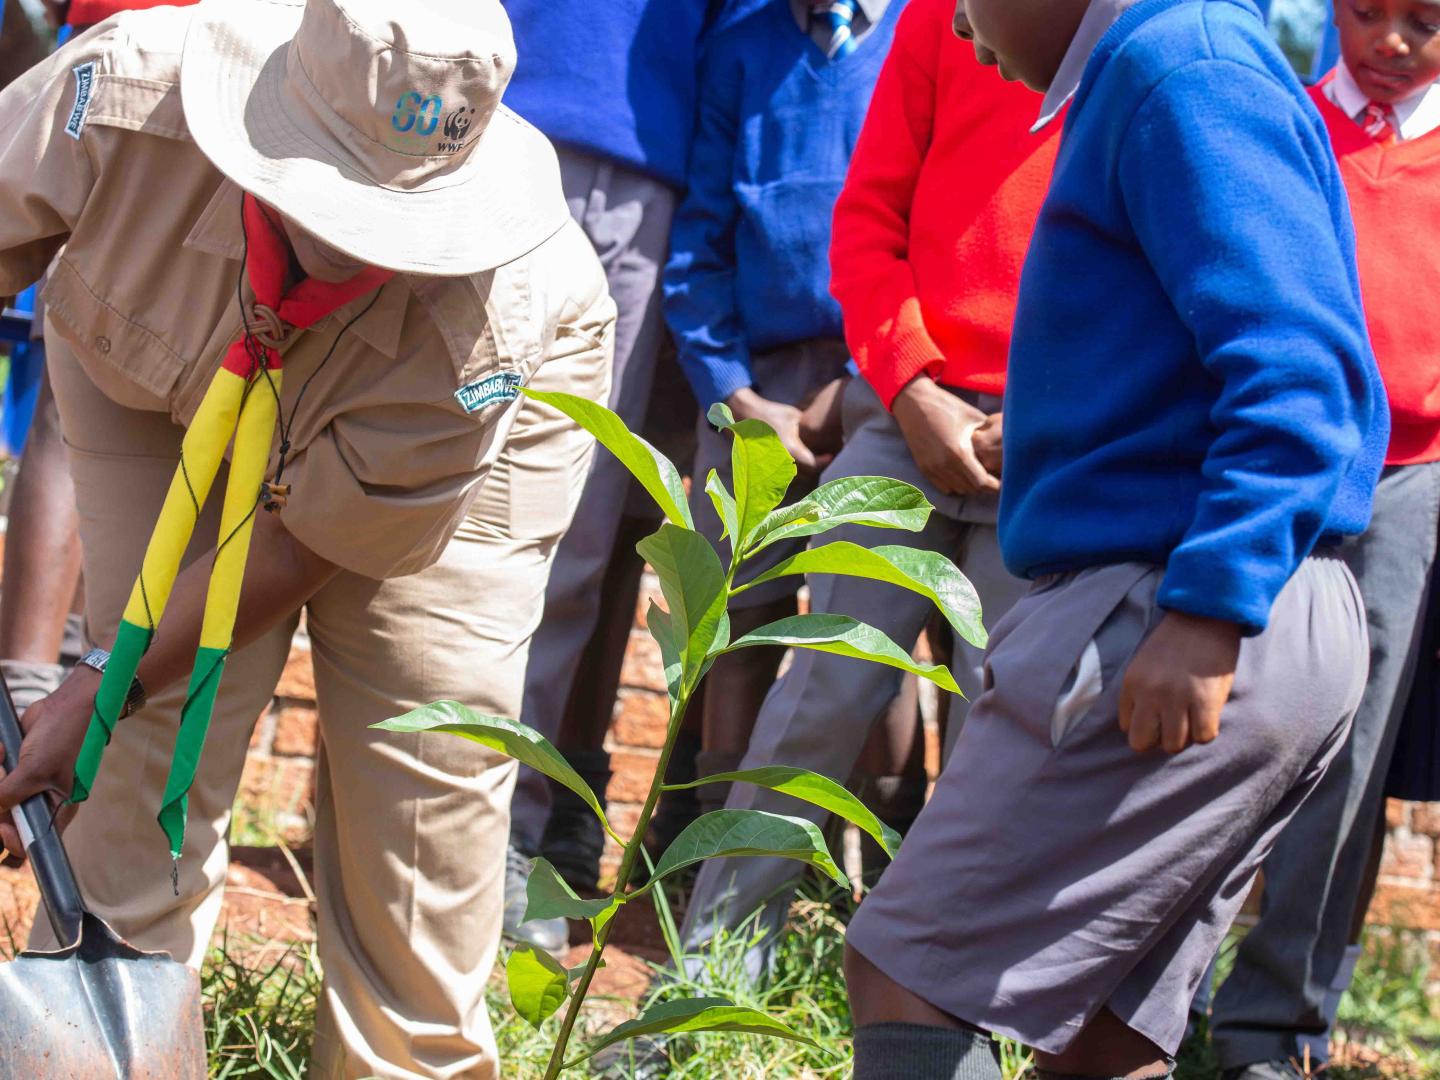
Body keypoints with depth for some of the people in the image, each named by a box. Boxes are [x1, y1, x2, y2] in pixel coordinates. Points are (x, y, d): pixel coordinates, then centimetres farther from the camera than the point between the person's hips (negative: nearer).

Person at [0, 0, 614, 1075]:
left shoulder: (489, 310, -41)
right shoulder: (128, 92, -41)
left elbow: (308, 544, -27)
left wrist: (100, 692, -24)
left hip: (473, 413, -1)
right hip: (157, 383, 1)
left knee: (426, 755, -5)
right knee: (157, 742, -11)